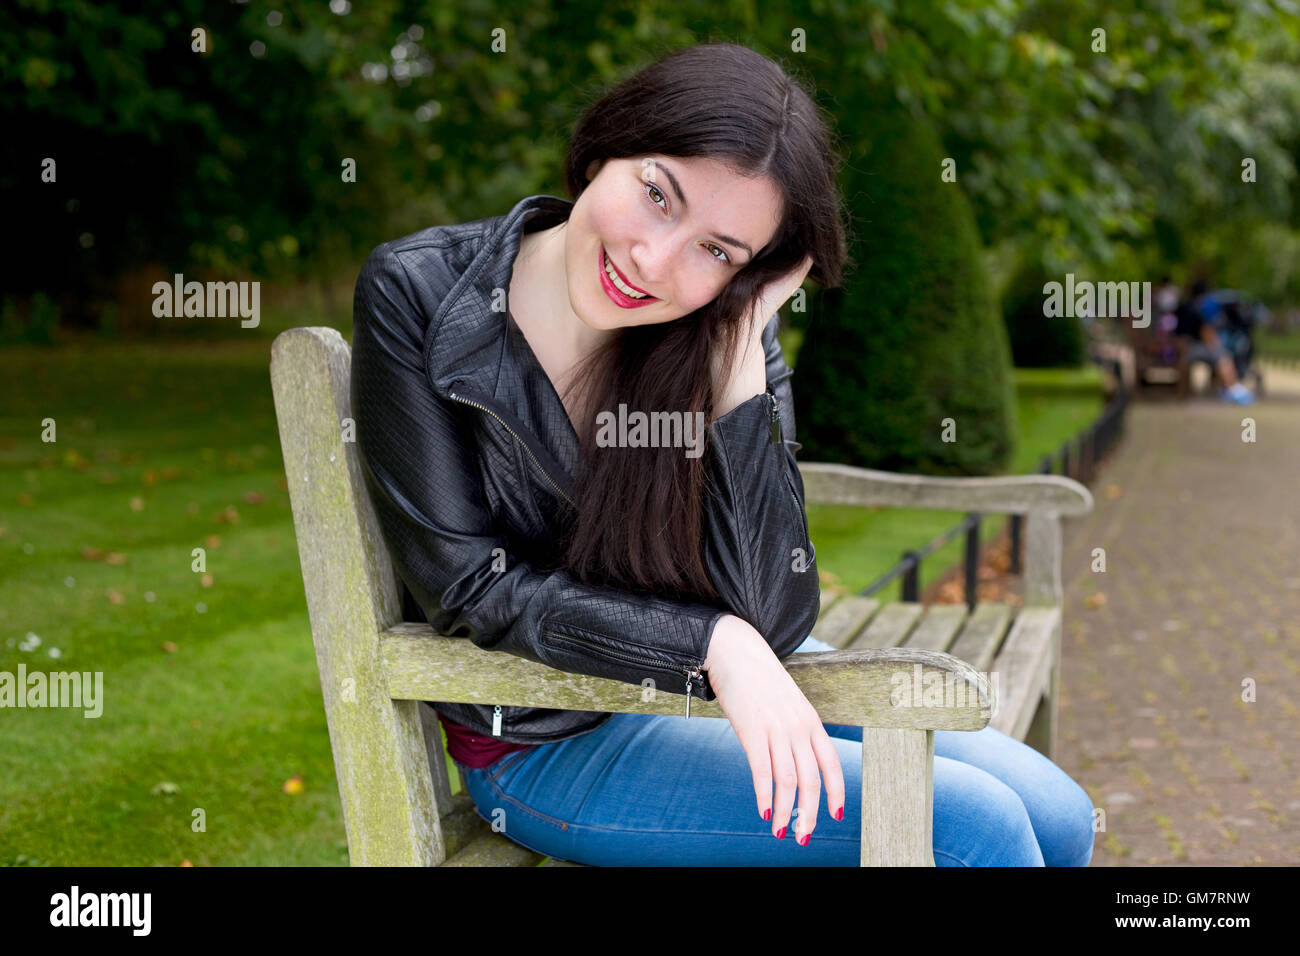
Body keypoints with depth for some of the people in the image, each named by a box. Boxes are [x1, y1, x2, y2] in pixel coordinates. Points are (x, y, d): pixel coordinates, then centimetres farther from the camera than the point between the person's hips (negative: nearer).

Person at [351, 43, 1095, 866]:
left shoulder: (728, 339, -10)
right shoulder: (414, 295, -17)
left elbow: (770, 620, -19)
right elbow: (472, 589, -18)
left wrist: (742, 352, -24)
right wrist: (715, 644, -26)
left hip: (722, 691, 4)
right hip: (550, 741, -4)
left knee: (1057, 819, -1)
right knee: (975, 828, -17)